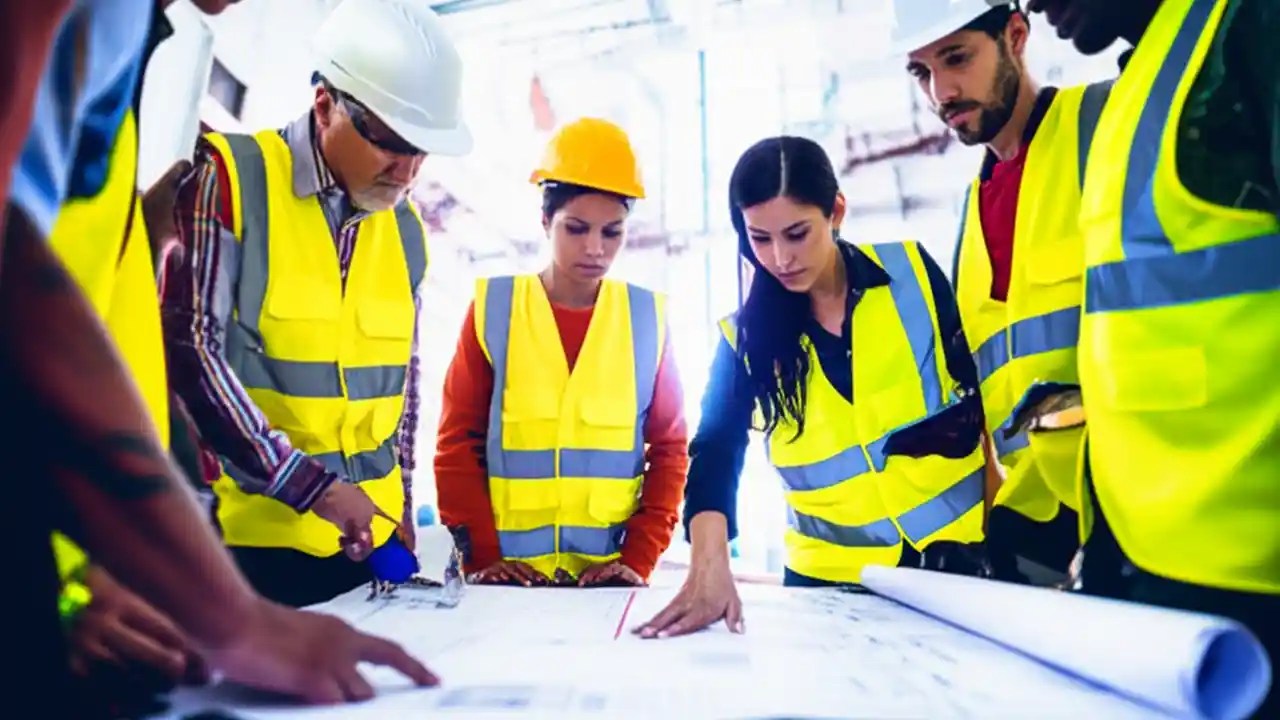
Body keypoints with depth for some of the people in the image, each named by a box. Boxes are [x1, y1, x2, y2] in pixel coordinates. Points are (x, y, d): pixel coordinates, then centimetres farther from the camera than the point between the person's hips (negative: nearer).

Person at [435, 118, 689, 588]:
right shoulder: (492, 308, -3)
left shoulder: (648, 316, 0)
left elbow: (669, 447, 1)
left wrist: (639, 559, -7)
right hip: (509, 573, 0)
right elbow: (456, 443, -2)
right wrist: (481, 556, -9)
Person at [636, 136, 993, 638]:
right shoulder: (745, 335, -7)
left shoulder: (911, 270, -6)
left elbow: (980, 382, 1)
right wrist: (709, 567, -33)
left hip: (959, 549, 0)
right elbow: (715, 454, -17)